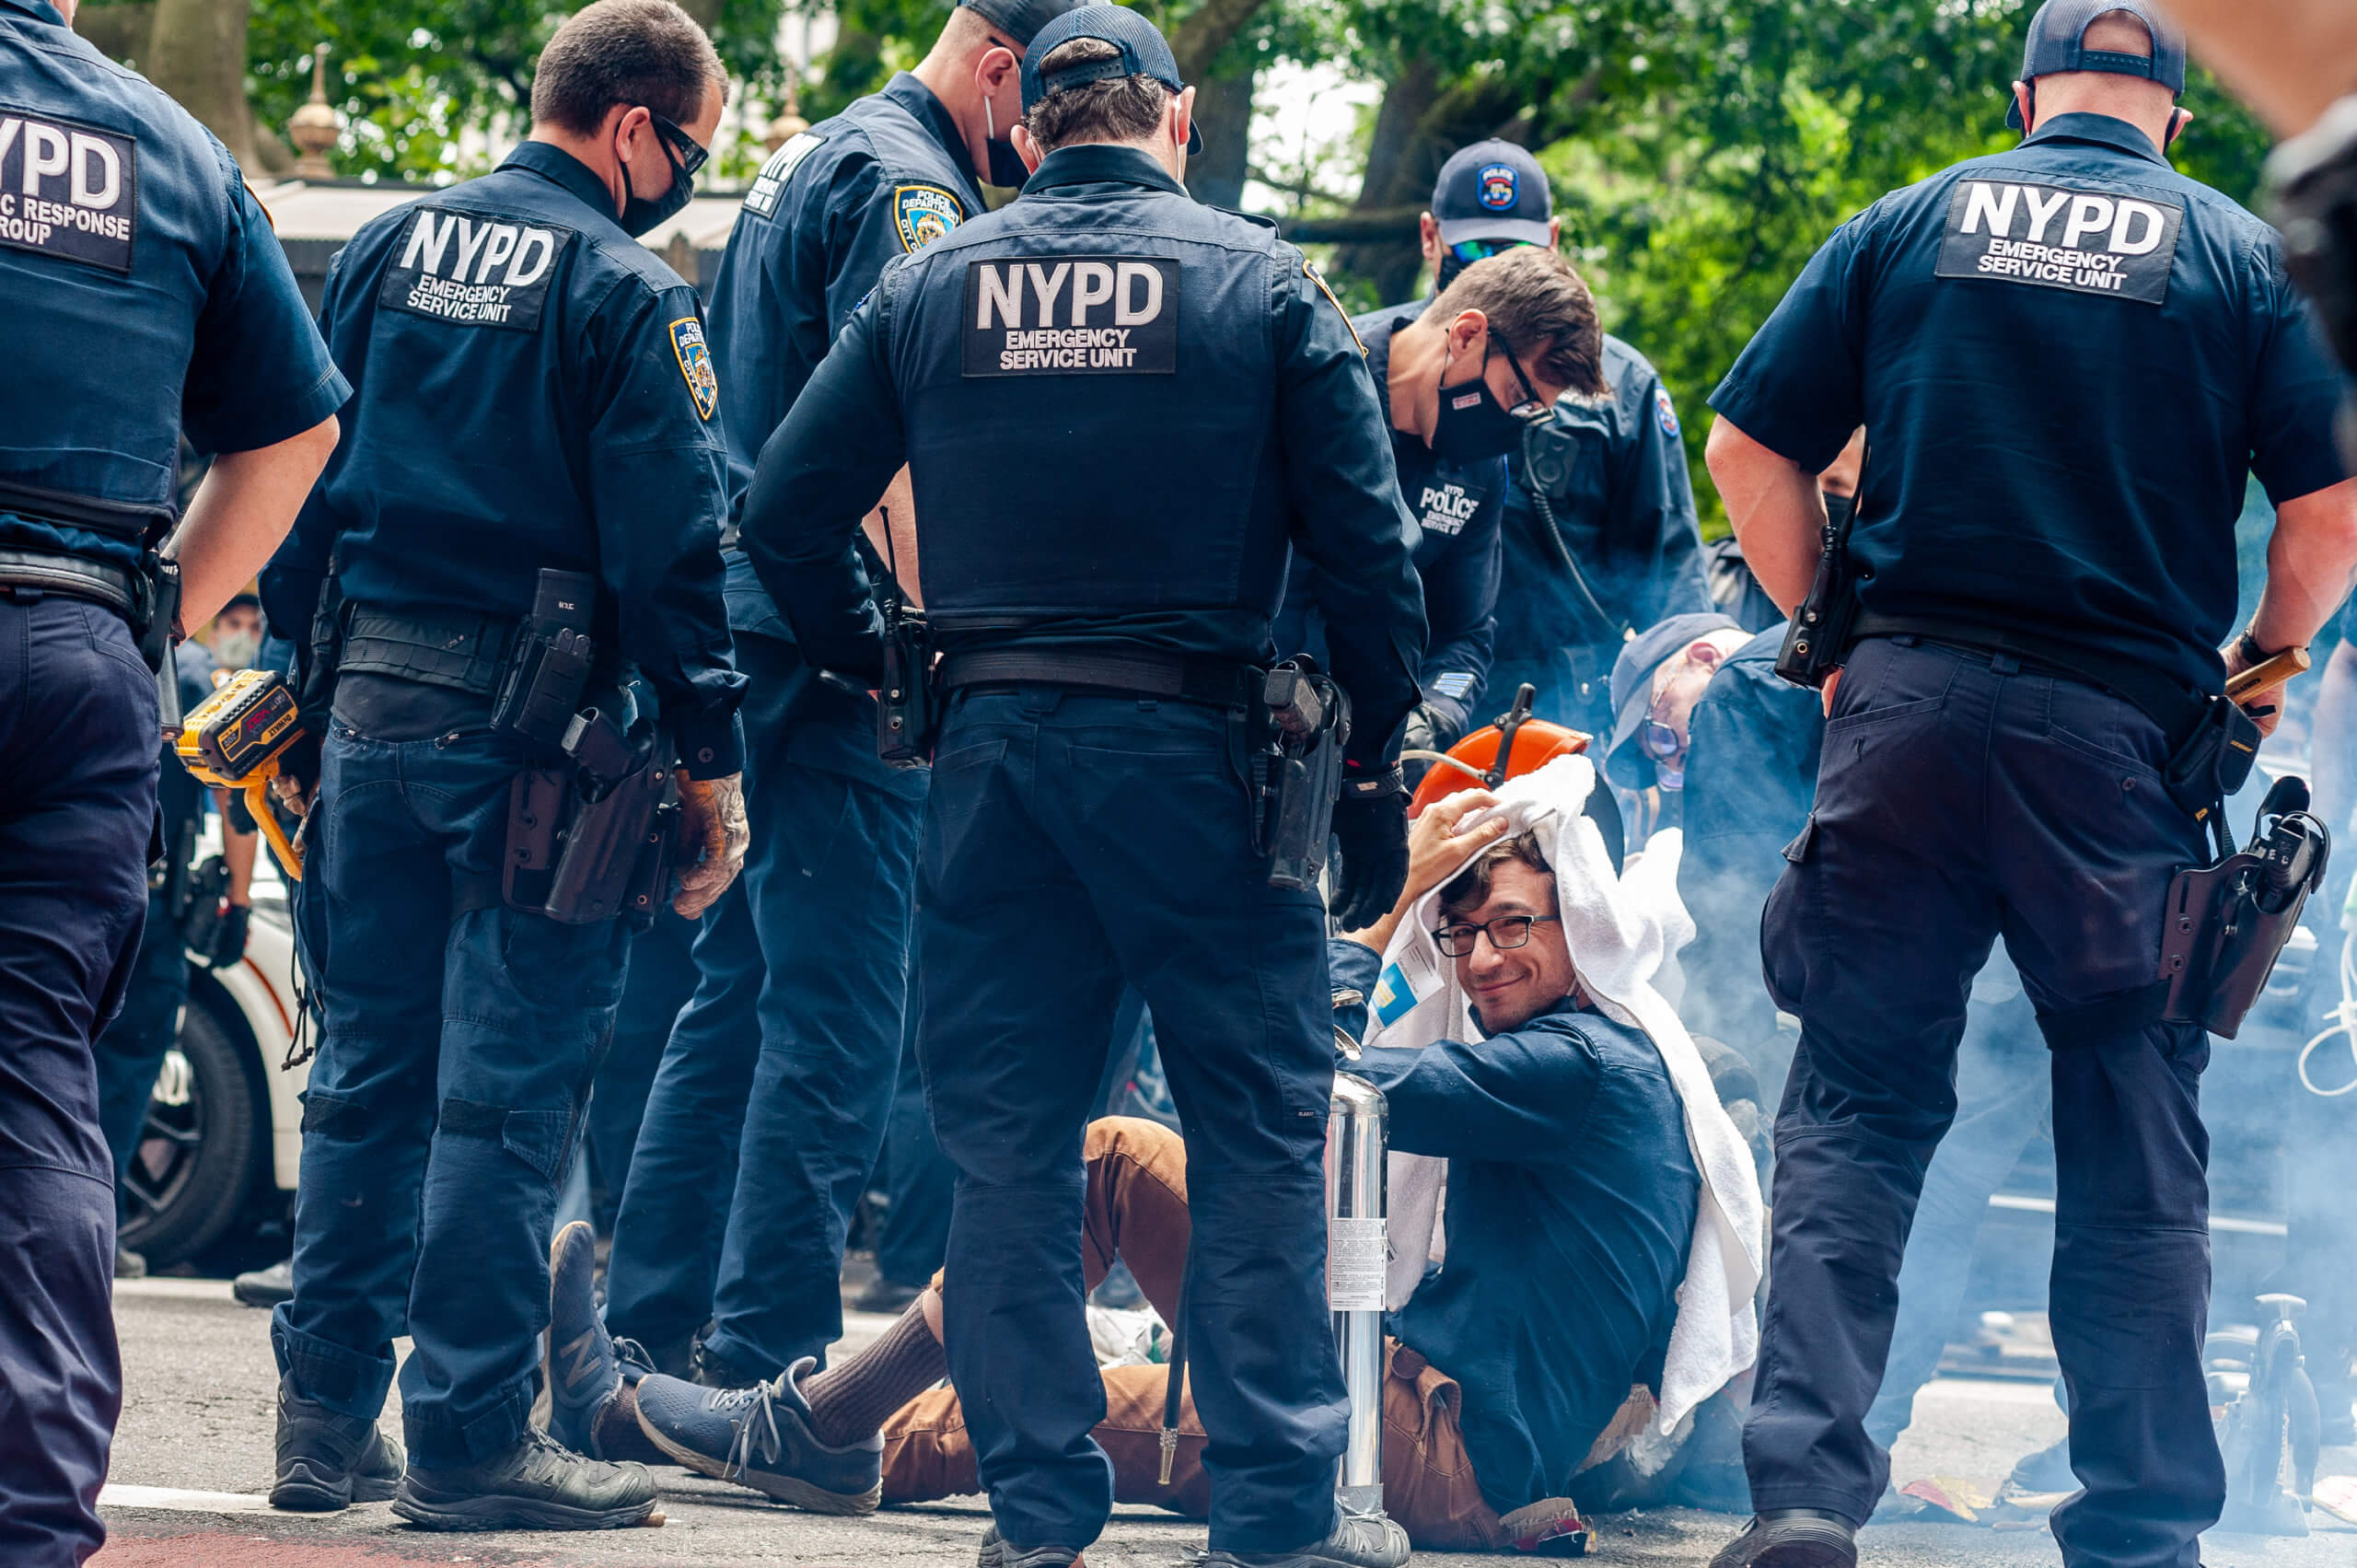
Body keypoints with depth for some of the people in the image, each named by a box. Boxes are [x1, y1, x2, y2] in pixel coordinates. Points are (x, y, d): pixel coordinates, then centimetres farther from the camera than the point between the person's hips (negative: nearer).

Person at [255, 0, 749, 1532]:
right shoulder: (625, 294, -9)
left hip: (369, 702, 6)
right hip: (531, 720, -6)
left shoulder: (391, 246, 10)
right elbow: (669, 548, -12)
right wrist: (713, 767, -8)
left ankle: (328, 1419, 16)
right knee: (508, 1085, -2)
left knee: (369, 1066, 13)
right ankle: (471, 1439, -1)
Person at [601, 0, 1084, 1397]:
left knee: (740, 994, 14)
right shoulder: (902, 183, -11)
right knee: (838, 1021, -8)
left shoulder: (814, 159, 21)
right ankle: (769, 1362, -8)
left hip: (746, 636, 10)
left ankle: (651, 1338, 17)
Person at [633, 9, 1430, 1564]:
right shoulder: (1261, 283, 0)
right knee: (1259, 1128, 4)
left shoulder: (929, 286, 7)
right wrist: (1374, 764, 3)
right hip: (1192, 742, -3)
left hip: (993, 743, 3)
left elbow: (787, 511, 6)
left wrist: (882, 672, 19)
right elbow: (1365, 545, -3)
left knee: (1009, 1139, 8)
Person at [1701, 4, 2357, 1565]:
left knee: (1855, 1109, 5)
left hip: (1910, 706, 1)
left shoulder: (1909, 228, 9)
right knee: (2135, 1149, 7)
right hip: (2125, 732, -1)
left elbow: (1751, 453, 6)